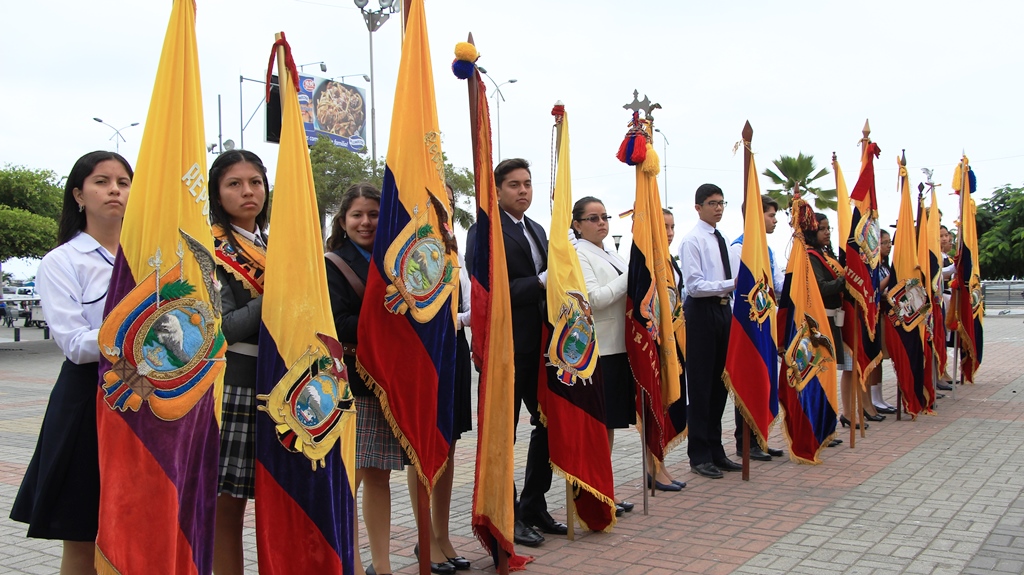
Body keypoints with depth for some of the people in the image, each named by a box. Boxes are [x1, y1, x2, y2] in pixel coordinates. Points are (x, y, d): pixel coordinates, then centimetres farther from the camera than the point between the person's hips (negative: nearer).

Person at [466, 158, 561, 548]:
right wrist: (540, 283, -22)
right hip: (506, 347, -8)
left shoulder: (537, 231, 15)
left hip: (540, 346, 8)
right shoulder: (485, 231, -10)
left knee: (548, 424, 14)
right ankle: (508, 516, 18)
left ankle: (534, 508, 28)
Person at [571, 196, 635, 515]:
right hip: (595, 350, -8)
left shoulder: (611, 256, 18)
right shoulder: (578, 255, -8)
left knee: (610, 424, 12)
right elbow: (593, 298, -18)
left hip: (618, 346, 8)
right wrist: (629, 277, -14)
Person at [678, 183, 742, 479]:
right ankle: (699, 455, 8)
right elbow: (694, 285, -17)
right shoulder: (692, 240, -9)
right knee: (700, 385, -1)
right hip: (702, 311, -8)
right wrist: (731, 284, -24)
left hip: (723, 310, 8)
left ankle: (715, 450, 23)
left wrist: (733, 310, 12)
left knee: (720, 383, 13)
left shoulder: (721, 239, 14)